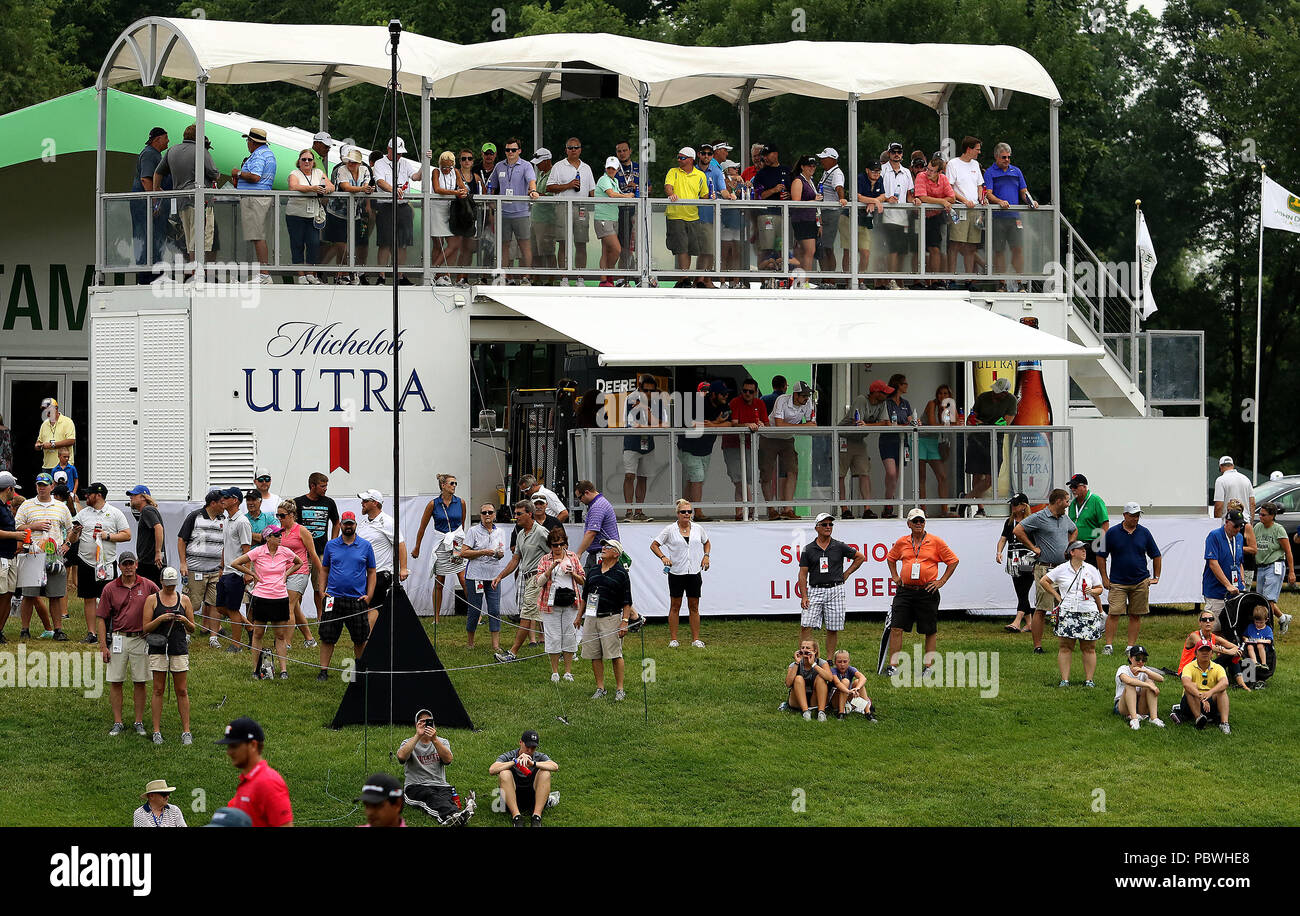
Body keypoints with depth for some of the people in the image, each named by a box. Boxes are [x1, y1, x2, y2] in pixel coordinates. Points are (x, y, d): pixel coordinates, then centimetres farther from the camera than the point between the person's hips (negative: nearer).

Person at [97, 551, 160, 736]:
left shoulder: (148, 586, 2)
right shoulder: (110, 589, 2)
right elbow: (101, 618, 3)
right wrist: (103, 646, -4)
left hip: (140, 639, 0)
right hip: (118, 639, 0)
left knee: (140, 682, 3)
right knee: (115, 681, 0)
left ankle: (139, 722, 11)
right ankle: (117, 723, 7)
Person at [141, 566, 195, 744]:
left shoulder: (184, 600, 10)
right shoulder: (152, 600, 4)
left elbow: (192, 629, 13)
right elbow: (146, 628, -1)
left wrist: (184, 621, -8)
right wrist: (160, 619, -16)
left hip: (179, 649, 1)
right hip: (158, 649, -1)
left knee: (182, 691, 0)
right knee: (158, 690, 0)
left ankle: (186, 731, 3)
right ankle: (157, 731, 3)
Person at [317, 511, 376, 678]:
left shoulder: (365, 546, 5)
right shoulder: (331, 545, 8)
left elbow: (371, 572, 8)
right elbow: (324, 569, 15)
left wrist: (369, 596, -1)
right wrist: (322, 590, 2)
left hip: (357, 599, 0)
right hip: (334, 598, 1)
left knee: (360, 639, 5)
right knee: (327, 636, -2)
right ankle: (324, 670, 4)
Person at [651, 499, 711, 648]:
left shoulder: (698, 529, 7)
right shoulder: (670, 530, -2)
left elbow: (706, 542, 25)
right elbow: (654, 545, 2)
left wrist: (706, 556, 8)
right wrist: (663, 557, -13)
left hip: (694, 572, 2)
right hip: (676, 573, -2)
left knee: (694, 606, 4)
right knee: (675, 606, 2)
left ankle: (695, 639, 9)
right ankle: (673, 639, 6)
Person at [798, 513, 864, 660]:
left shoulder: (839, 547, 4)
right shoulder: (808, 549, 4)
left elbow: (860, 557, 16)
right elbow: (803, 574, 4)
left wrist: (847, 573, 9)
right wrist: (804, 596, -6)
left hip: (835, 591, 0)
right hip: (815, 591, 0)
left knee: (833, 629, 2)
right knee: (805, 626, -11)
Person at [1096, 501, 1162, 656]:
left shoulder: (1144, 533, 6)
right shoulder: (1112, 533, -1)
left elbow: (1156, 556, 15)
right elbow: (1101, 556, 5)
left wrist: (1156, 577, 10)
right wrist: (1104, 578, 0)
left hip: (1141, 582, 2)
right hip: (1118, 582, -2)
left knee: (1135, 615, 3)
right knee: (1114, 613, -10)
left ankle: (1131, 646, 8)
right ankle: (1108, 645, -6)